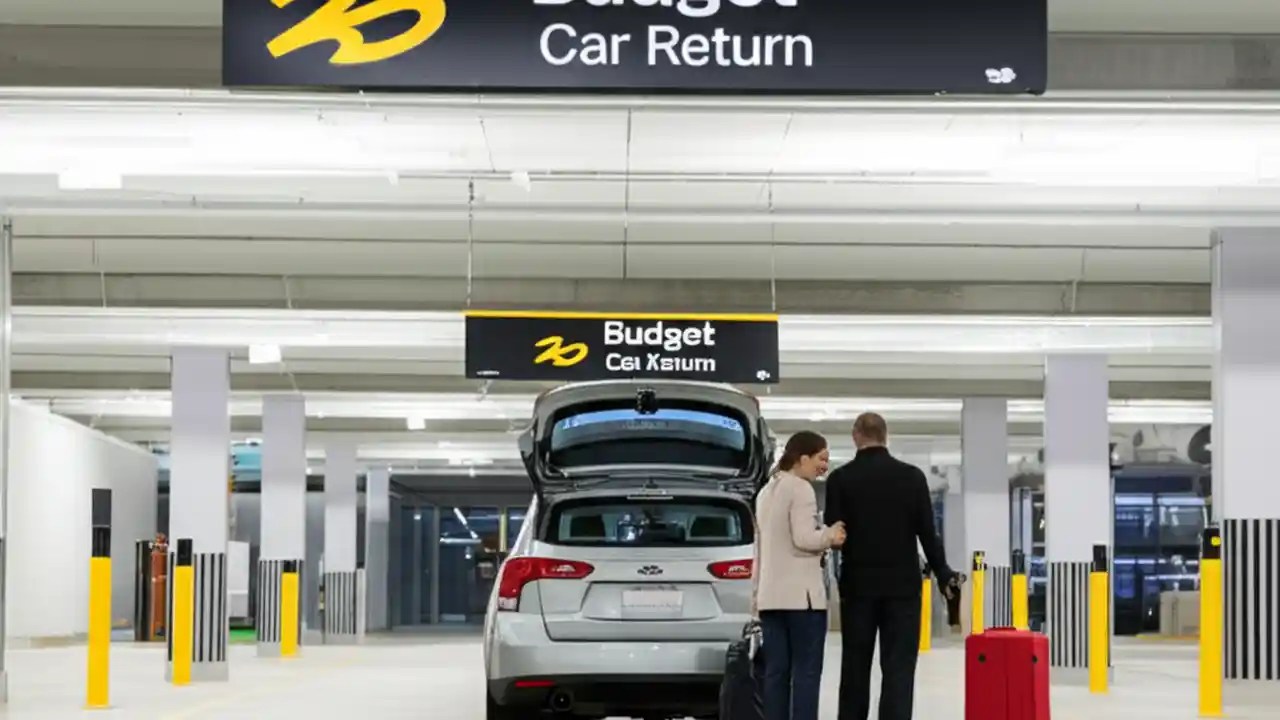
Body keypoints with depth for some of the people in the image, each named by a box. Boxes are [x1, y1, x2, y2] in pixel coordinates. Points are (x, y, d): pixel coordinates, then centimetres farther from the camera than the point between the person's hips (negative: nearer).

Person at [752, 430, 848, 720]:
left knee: (776, 671, 5)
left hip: (771, 594, 8)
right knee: (806, 671, -6)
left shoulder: (766, 491, 19)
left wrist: (756, 595, 24)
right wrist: (831, 536, 0)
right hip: (801, 593, -8)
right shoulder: (801, 489, -9)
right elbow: (803, 538, -18)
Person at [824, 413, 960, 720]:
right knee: (899, 667, -2)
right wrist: (943, 574, 11)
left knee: (855, 666, 10)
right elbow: (927, 532, 0)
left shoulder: (840, 478, -2)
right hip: (903, 585, 0)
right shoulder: (912, 476, -1)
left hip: (858, 584, 0)